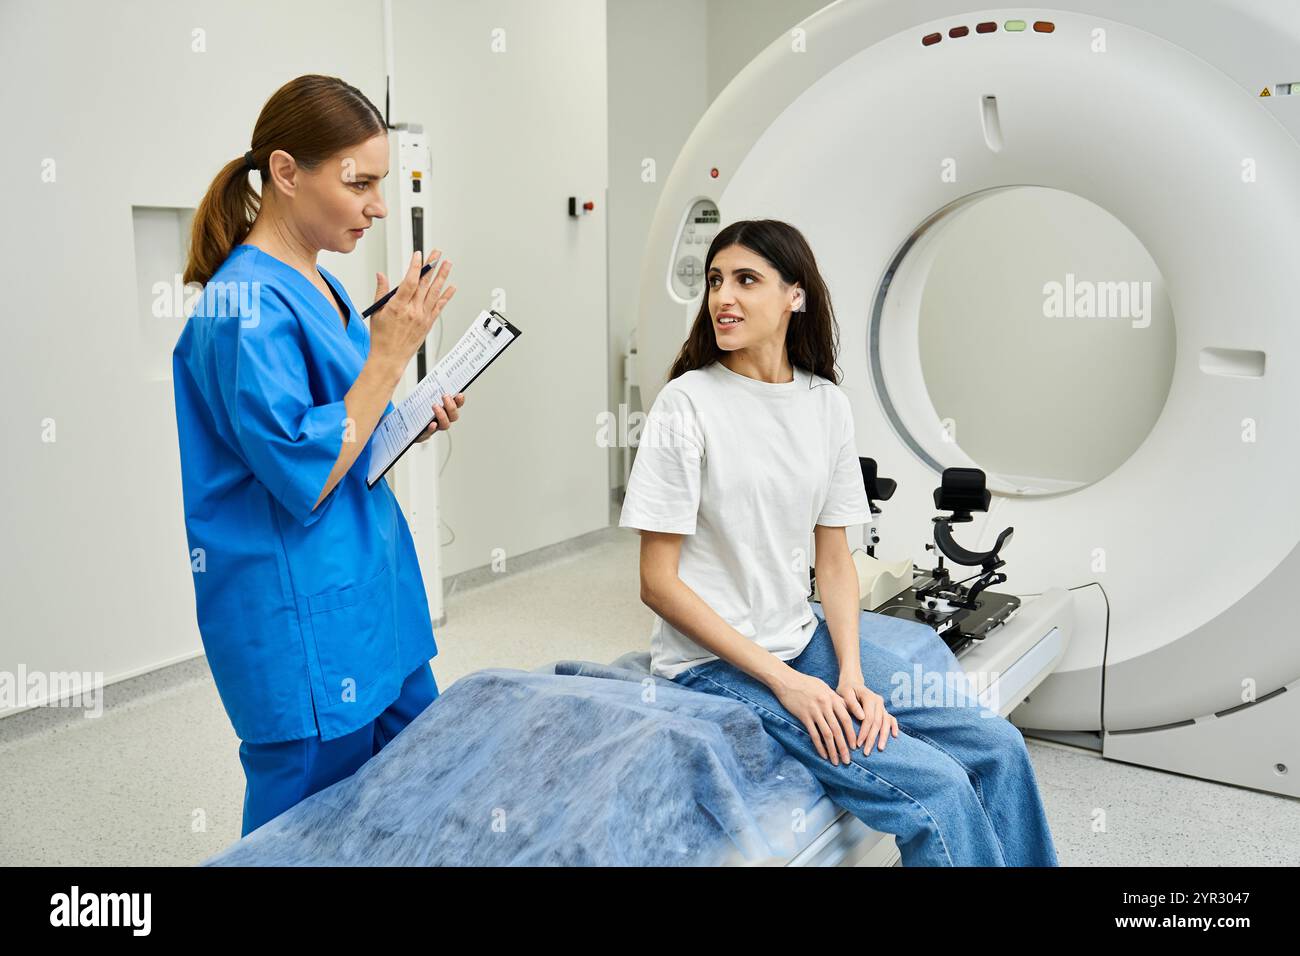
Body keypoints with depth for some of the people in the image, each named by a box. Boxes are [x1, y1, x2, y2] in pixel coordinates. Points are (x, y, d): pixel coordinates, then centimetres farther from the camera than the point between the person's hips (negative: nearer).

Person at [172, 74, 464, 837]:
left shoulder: (316, 285, 9)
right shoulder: (248, 302, -19)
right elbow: (300, 475, -23)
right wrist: (391, 354, -22)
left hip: (370, 588, 9)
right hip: (302, 622, -9)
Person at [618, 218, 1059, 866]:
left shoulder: (827, 404, 3)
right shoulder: (687, 404, -13)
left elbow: (834, 557, 6)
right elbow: (658, 582, -14)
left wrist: (851, 676, -9)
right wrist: (784, 680, -17)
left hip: (805, 638, 6)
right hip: (715, 663, -5)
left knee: (998, 746, -2)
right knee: (939, 791, -16)